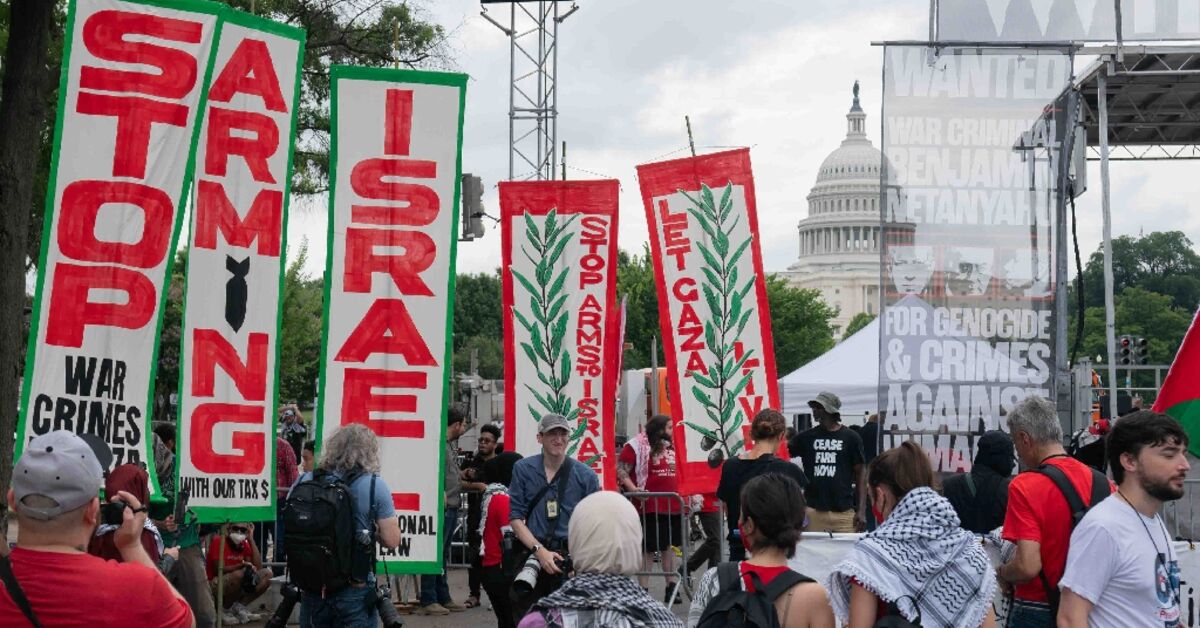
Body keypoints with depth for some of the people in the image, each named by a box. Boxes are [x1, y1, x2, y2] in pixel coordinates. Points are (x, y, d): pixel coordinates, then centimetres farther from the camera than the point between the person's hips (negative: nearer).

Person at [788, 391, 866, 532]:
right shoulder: (807, 437, 9)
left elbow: (860, 475, 5)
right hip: (813, 510, 2)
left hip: (843, 512, -2)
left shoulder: (850, 438, 3)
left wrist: (861, 510, -2)